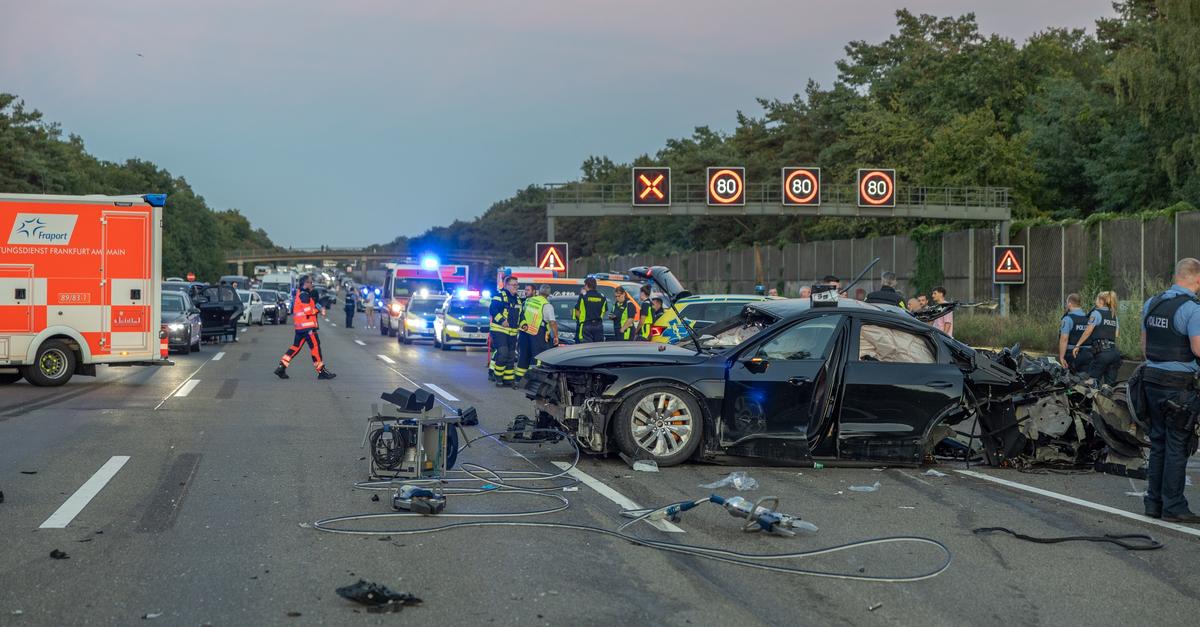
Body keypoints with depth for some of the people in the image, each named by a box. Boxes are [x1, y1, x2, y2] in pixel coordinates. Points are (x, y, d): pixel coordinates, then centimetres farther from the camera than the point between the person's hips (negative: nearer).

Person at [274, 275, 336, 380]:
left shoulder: (300, 294, 19)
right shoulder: (304, 295, -12)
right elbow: (307, 310, -22)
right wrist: (318, 309, -7)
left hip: (300, 326, 10)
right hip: (307, 325, -10)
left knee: (296, 347, 10)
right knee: (315, 346, -5)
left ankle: (281, 368, 6)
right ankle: (321, 371, -1)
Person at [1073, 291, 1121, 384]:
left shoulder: (1096, 313, -1)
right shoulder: (1114, 315, 19)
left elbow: (1088, 331, -7)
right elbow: (1116, 334, 14)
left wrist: (1077, 346, -4)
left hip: (1102, 352, -7)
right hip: (1114, 351, 7)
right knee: (1111, 385, 6)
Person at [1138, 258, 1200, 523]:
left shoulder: (1151, 304, 10)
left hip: (1152, 379, 7)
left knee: (1158, 442, 14)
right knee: (1177, 446, -1)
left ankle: (1154, 502, 17)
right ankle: (1173, 506, 2)